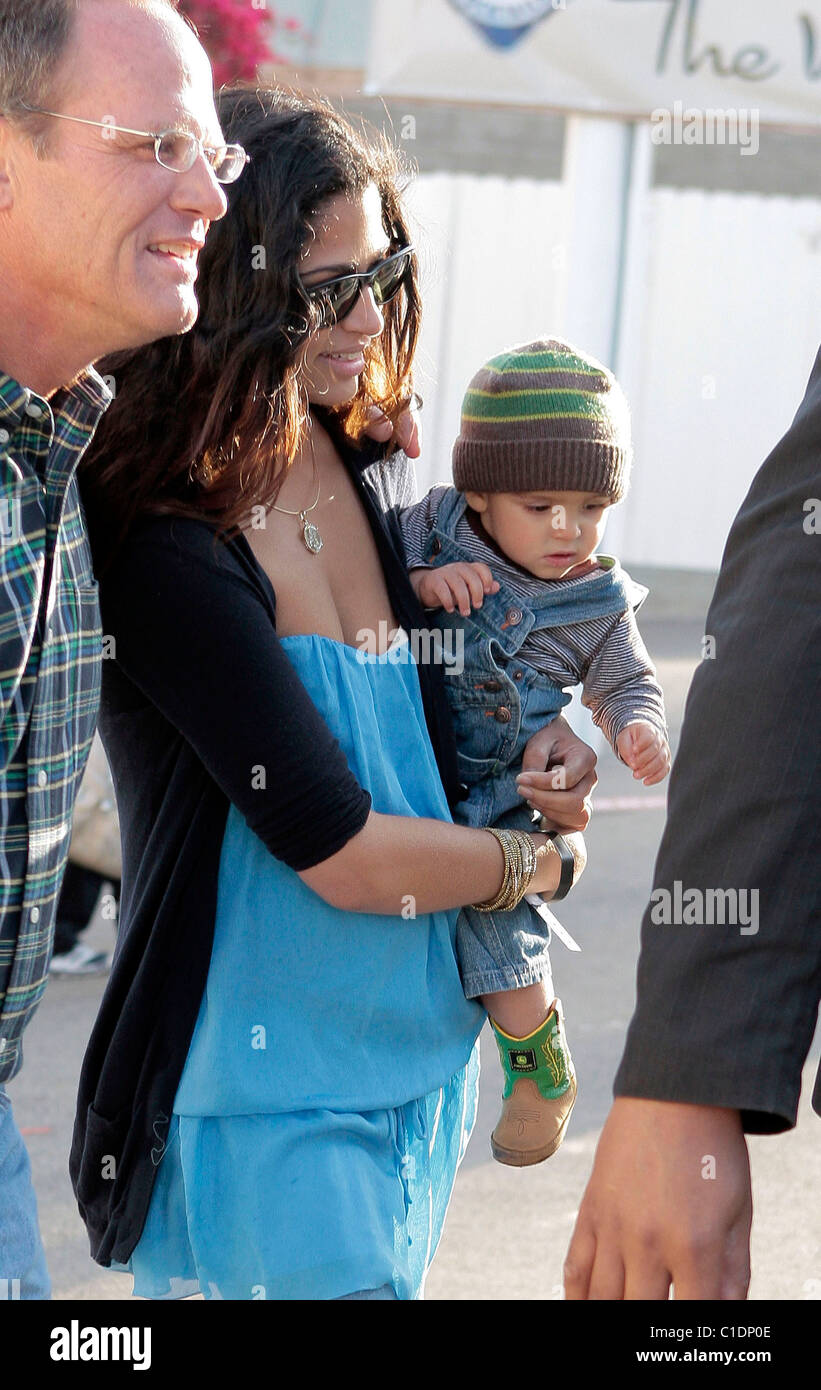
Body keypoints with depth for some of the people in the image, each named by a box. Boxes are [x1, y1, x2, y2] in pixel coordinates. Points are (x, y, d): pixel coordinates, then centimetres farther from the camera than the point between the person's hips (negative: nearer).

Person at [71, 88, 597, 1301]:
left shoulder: (379, 483, 5)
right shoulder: (161, 542, -19)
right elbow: (344, 855, -19)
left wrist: (541, 746, 0)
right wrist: (528, 858, -2)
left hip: (419, 1057, 7)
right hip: (262, 1100, -7)